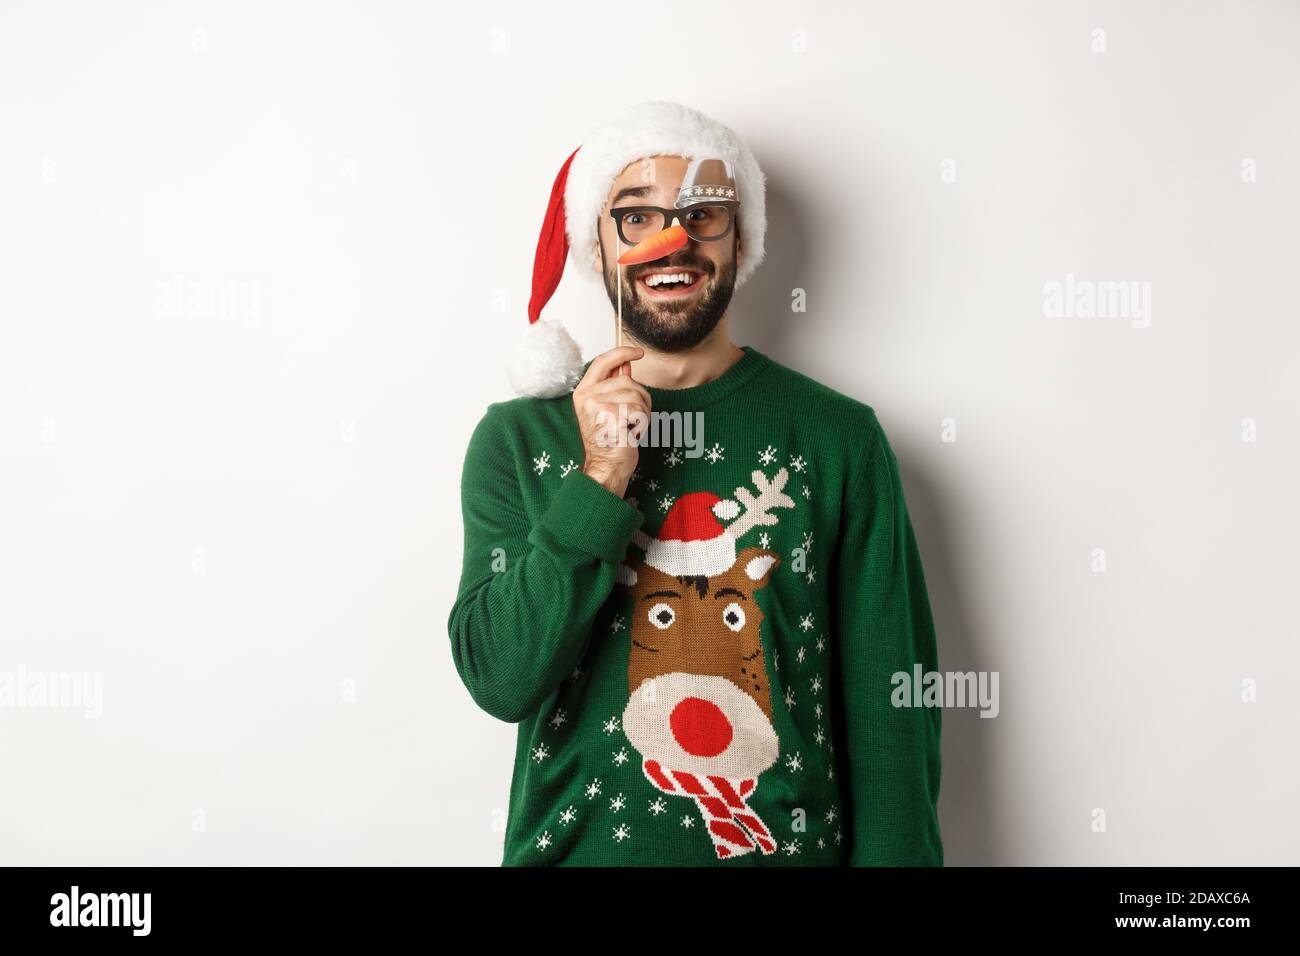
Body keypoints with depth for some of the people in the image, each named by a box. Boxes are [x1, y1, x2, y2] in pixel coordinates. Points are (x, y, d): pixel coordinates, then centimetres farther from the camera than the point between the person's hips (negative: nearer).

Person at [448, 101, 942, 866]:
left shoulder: (838, 437, -6)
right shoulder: (519, 436, -4)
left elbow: (889, 701, -5)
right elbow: (500, 681, -12)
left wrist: (892, 852, -11)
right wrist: (601, 483, -19)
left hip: (790, 843, 0)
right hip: (578, 843, 1)